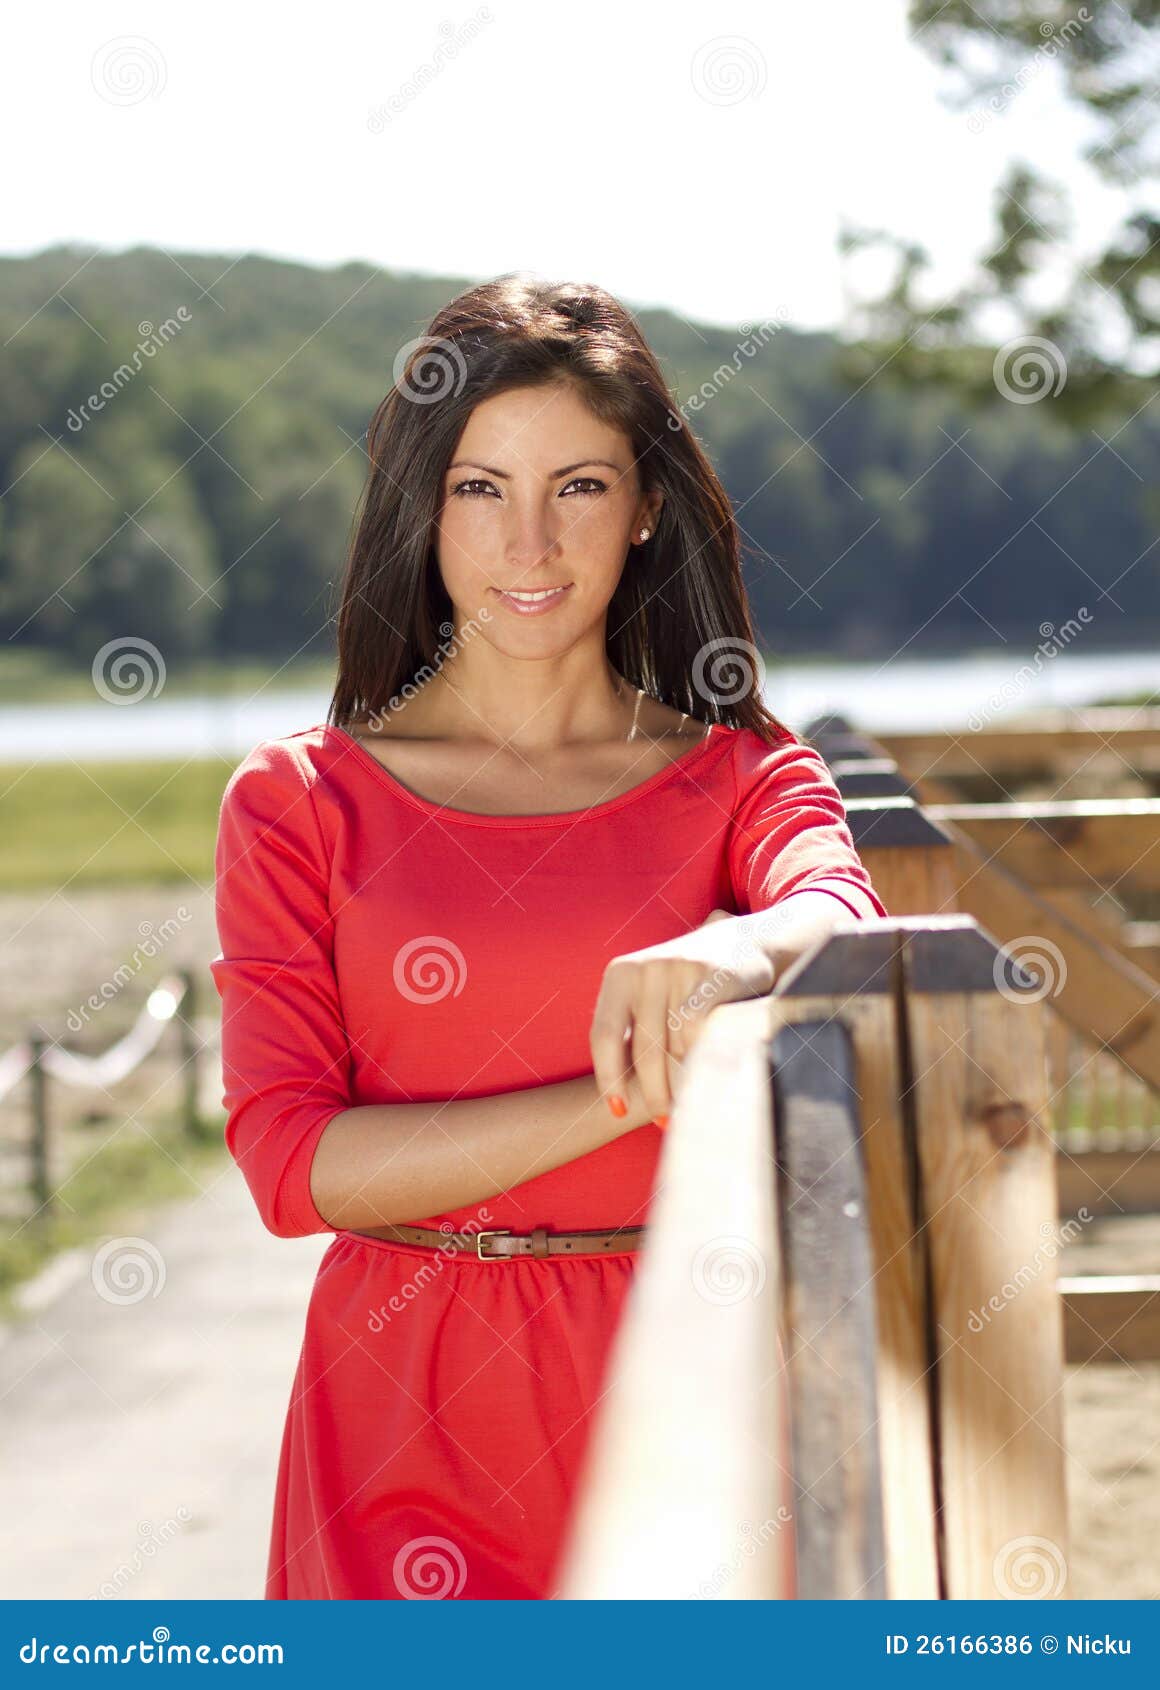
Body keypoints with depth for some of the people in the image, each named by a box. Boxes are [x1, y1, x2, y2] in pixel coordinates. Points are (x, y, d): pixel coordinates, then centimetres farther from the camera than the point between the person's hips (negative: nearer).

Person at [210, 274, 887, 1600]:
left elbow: (841, 918, -18)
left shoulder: (743, 777, 5)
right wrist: (631, 1098, -16)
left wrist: (740, 954, -42)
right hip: (408, 1402, 0)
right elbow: (288, 1162, -7)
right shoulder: (298, 800, 2)